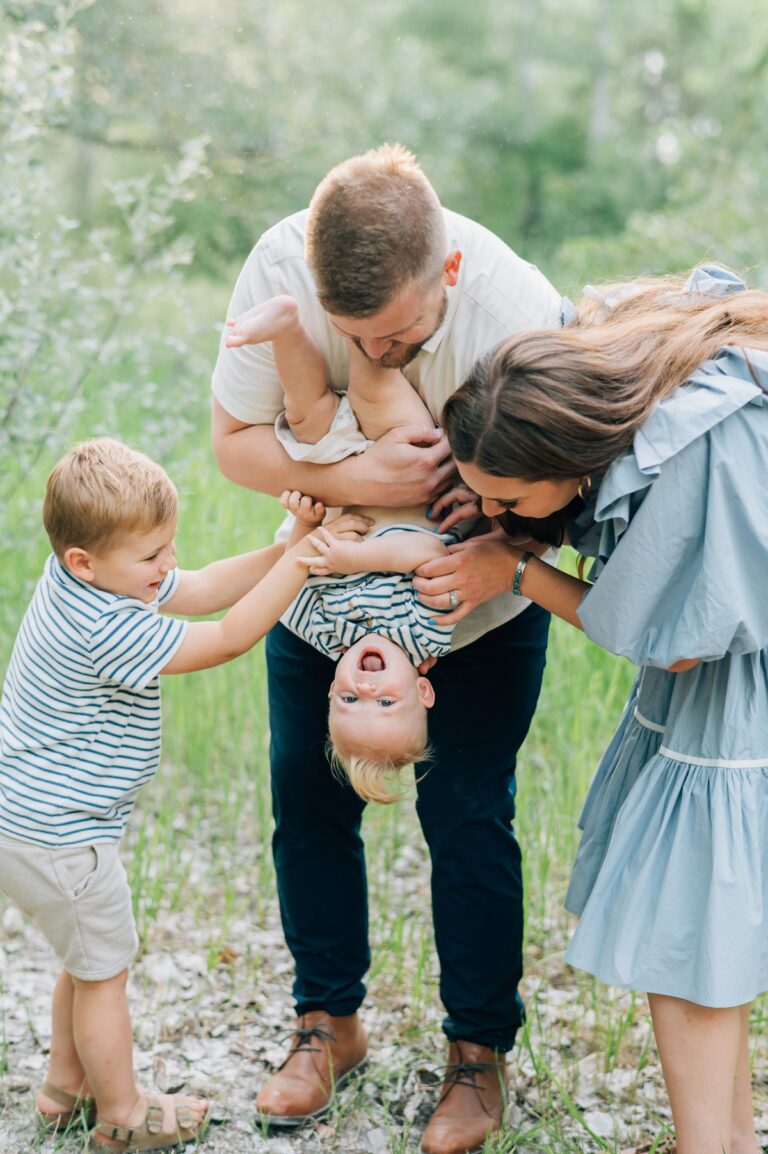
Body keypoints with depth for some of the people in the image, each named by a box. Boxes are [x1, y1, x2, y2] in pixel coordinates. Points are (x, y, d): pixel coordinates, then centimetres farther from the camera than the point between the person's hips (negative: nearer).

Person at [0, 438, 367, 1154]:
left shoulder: (84, 576, -2)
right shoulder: (107, 628, -31)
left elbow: (202, 591, 1)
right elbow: (226, 640, -26)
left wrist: (289, 544, -10)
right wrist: (304, 558, -23)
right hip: (58, 838, -9)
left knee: (90, 957, 25)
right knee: (104, 970, 9)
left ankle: (66, 1083, 43)